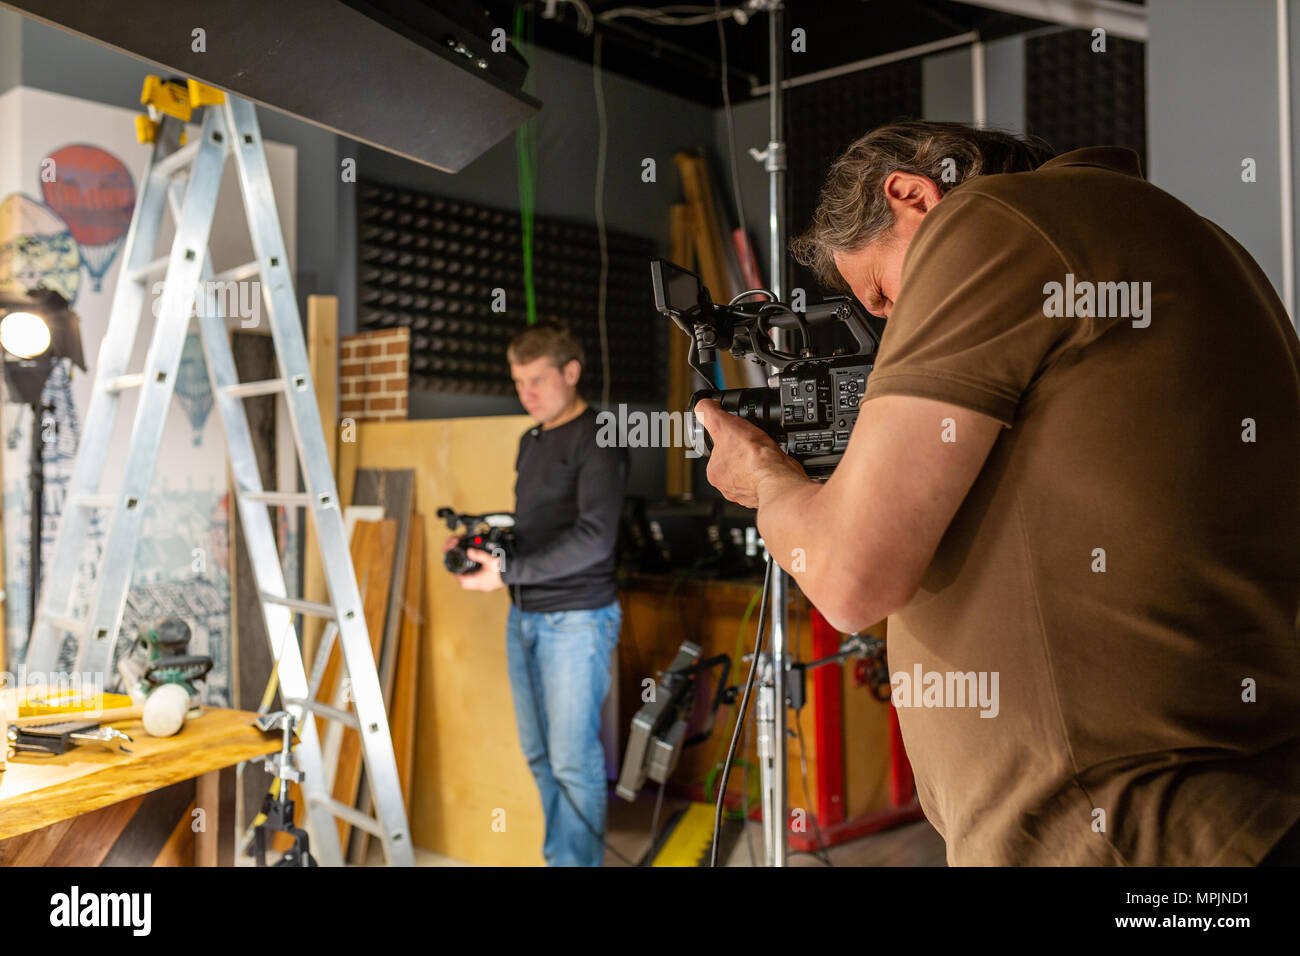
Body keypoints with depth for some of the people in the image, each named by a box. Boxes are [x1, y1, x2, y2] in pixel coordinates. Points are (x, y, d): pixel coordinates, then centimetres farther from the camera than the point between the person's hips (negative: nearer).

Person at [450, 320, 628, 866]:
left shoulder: (597, 441, -11)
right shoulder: (531, 441, 15)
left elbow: (593, 539, -20)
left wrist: (508, 571, -21)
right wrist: (483, 542, 2)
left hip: (575, 619, -8)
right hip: (524, 617, 8)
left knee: (573, 759, -2)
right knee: (539, 754, 14)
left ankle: (576, 860, 10)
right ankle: (557, 853, 26)